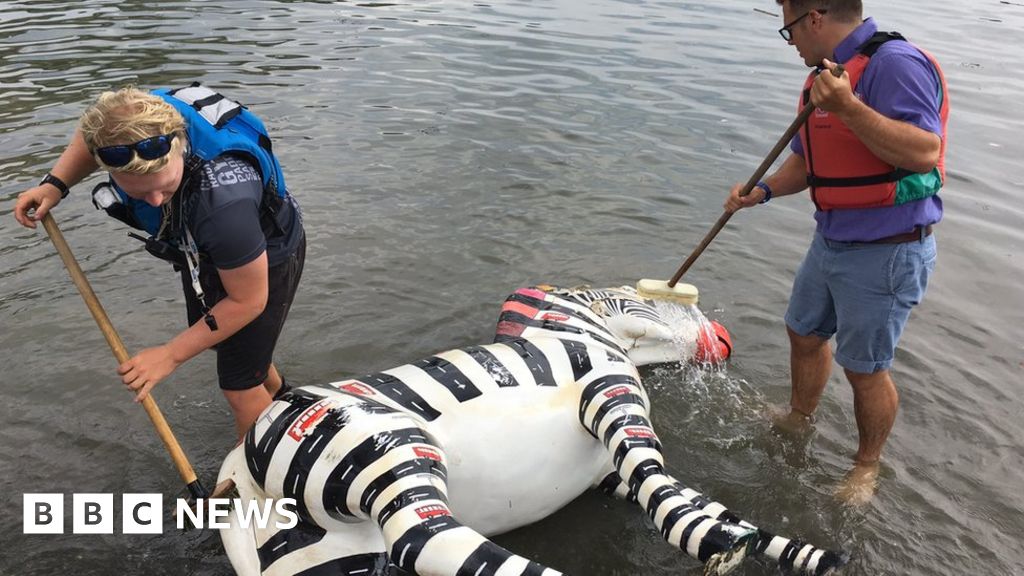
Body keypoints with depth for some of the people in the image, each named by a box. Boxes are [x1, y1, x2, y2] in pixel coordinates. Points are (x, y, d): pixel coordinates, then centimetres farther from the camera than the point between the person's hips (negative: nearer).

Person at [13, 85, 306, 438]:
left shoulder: (223, 200, -46)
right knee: (209, 335, 30)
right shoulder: (131, 122, -28)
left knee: (239, 388, 4)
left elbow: (247, 302, -29)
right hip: (204, 252, 8)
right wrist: (54, 184, -13)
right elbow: (89, 137, 3)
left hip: (264, 263, -7)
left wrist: (170, 355, -21)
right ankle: (274, 391, 59)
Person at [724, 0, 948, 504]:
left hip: (886, 253, -9)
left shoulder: (896, 63, -20)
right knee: (805, 334, 23)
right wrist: (764, 189, 1)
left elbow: (924, 152, -30)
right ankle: (798, 420, 48)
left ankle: (866, 467, 29)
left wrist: (848, 108, -36)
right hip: (830, 241, 9)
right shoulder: (825, 77, 9)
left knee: (865, 367, 5)